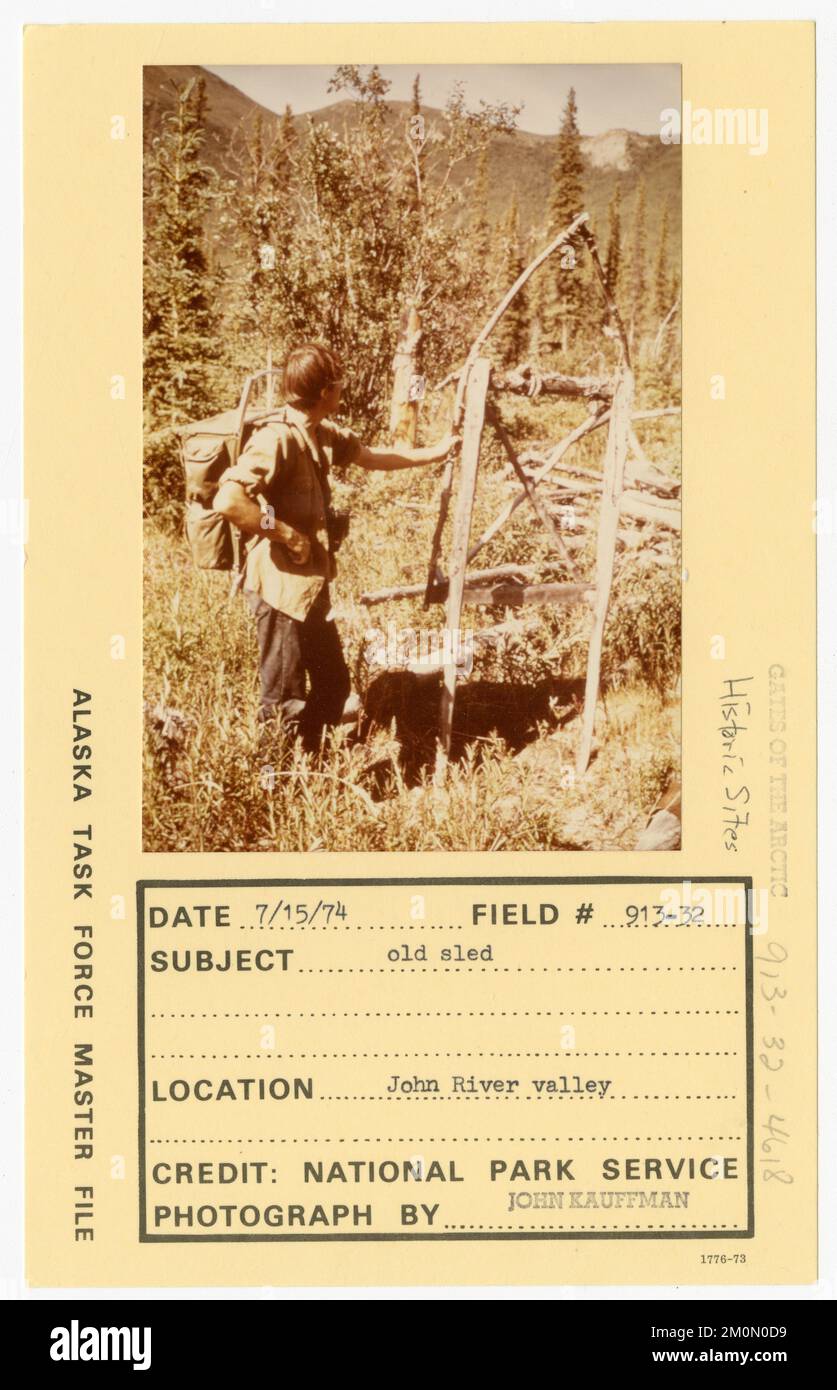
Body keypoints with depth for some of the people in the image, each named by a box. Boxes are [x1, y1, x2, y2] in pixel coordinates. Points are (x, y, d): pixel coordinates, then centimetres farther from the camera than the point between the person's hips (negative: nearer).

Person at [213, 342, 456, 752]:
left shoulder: (321, 434, 10)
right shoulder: (277, 439, -20)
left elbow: (372, 457, 27)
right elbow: (228, 500, -30)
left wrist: (435, 452, 30)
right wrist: (286, 532, -22)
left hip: (310, 587, 10)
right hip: (282, 589, -10)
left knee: (334, 684, 19)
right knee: (284, 703, -2)